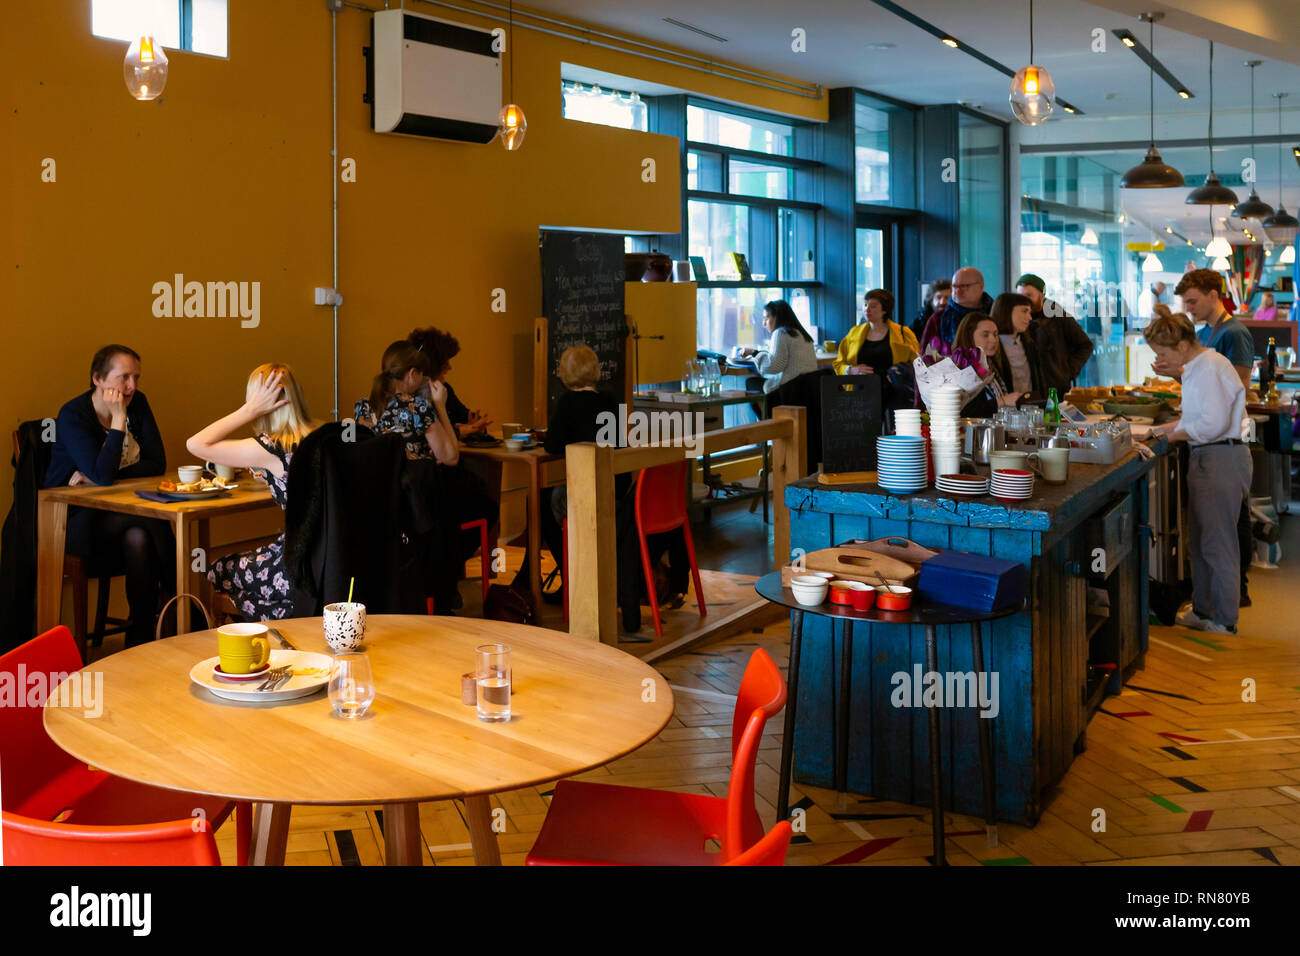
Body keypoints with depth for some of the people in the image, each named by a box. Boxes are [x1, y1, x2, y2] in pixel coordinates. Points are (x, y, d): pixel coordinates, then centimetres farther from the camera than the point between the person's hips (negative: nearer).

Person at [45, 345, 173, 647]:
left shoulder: (138, 403, 1)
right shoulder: (73, 415, -15)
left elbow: (157, 463, -6)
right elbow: (102, 474, -28)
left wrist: (94, 477, -15)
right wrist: (118, 418, -26)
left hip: (118, 514, 5)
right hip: (73, 519, -5)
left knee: (138, 537, -31)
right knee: (148, 519, -31)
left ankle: (141, 639, -22)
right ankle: (173, 594, -13)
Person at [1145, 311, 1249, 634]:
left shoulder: (1210, 368, -18)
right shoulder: (1197, 367, 14)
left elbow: (1214, 423, -24)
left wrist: (1177, 434, -11)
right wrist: (1174, 427, 9)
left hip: (1220, 459, -11)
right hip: (1206, 459, 11)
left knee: (1217, 544, -3)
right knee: (1199, 543, 17)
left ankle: (1223, 621, 6)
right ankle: (1202, 611, 27)